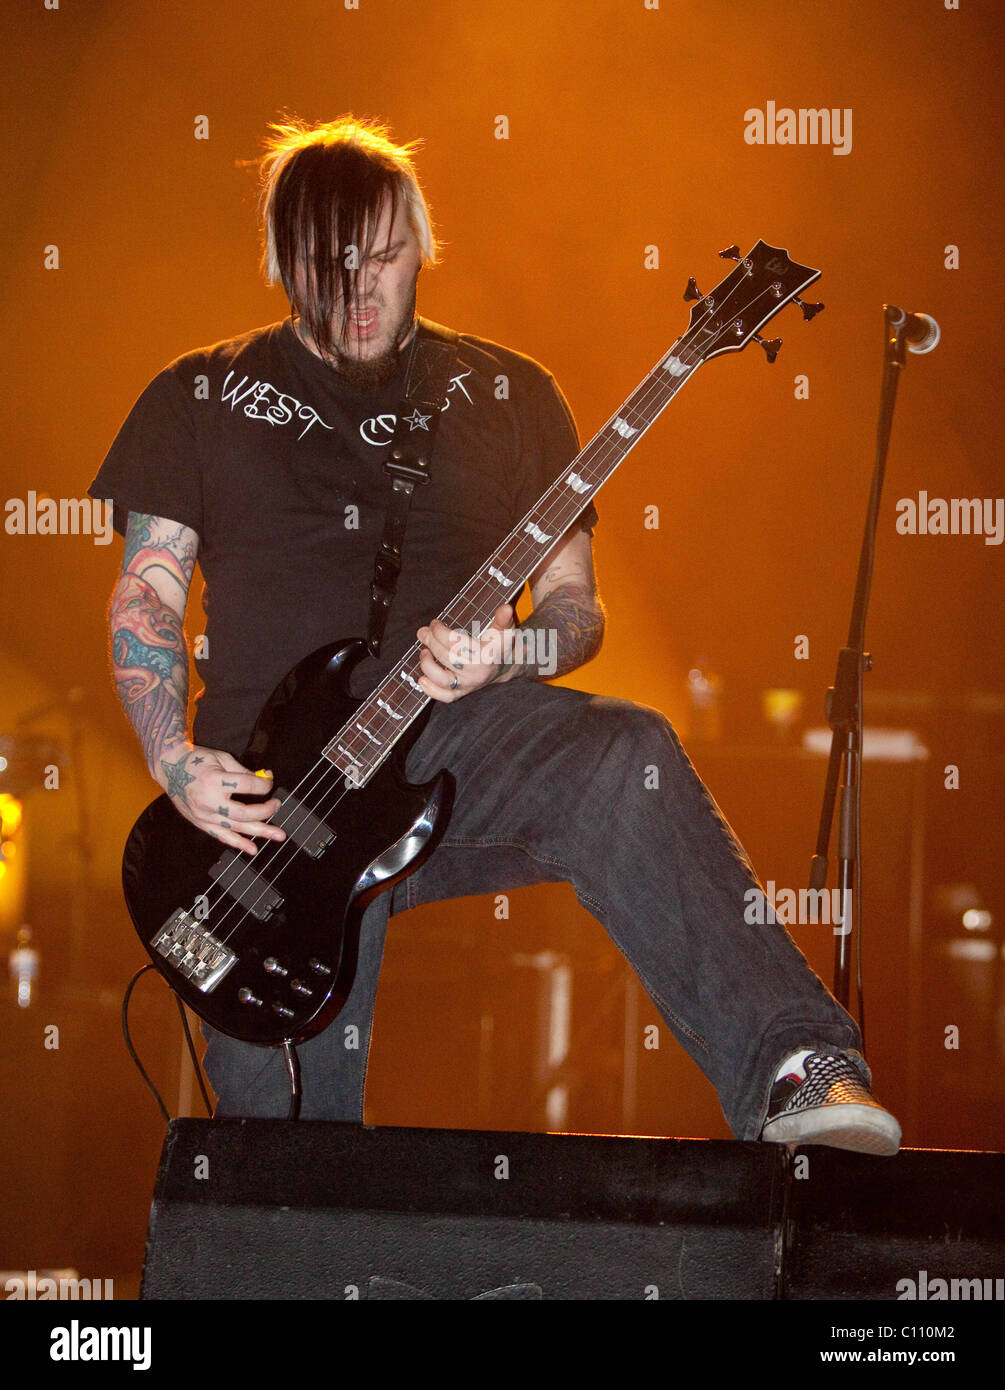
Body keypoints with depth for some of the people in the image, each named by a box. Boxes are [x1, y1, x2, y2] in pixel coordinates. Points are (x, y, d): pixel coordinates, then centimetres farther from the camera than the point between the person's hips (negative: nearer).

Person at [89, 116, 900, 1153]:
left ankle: (791, 1074, -46)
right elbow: (145, 599, 11)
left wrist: (503, 655, -11)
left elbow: (575, 607, 14)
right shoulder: (199, 399, 13)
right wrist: (175, 763, -7)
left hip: (458, 734, 0)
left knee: (623, 760, -35)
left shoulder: (507, 395, 15)